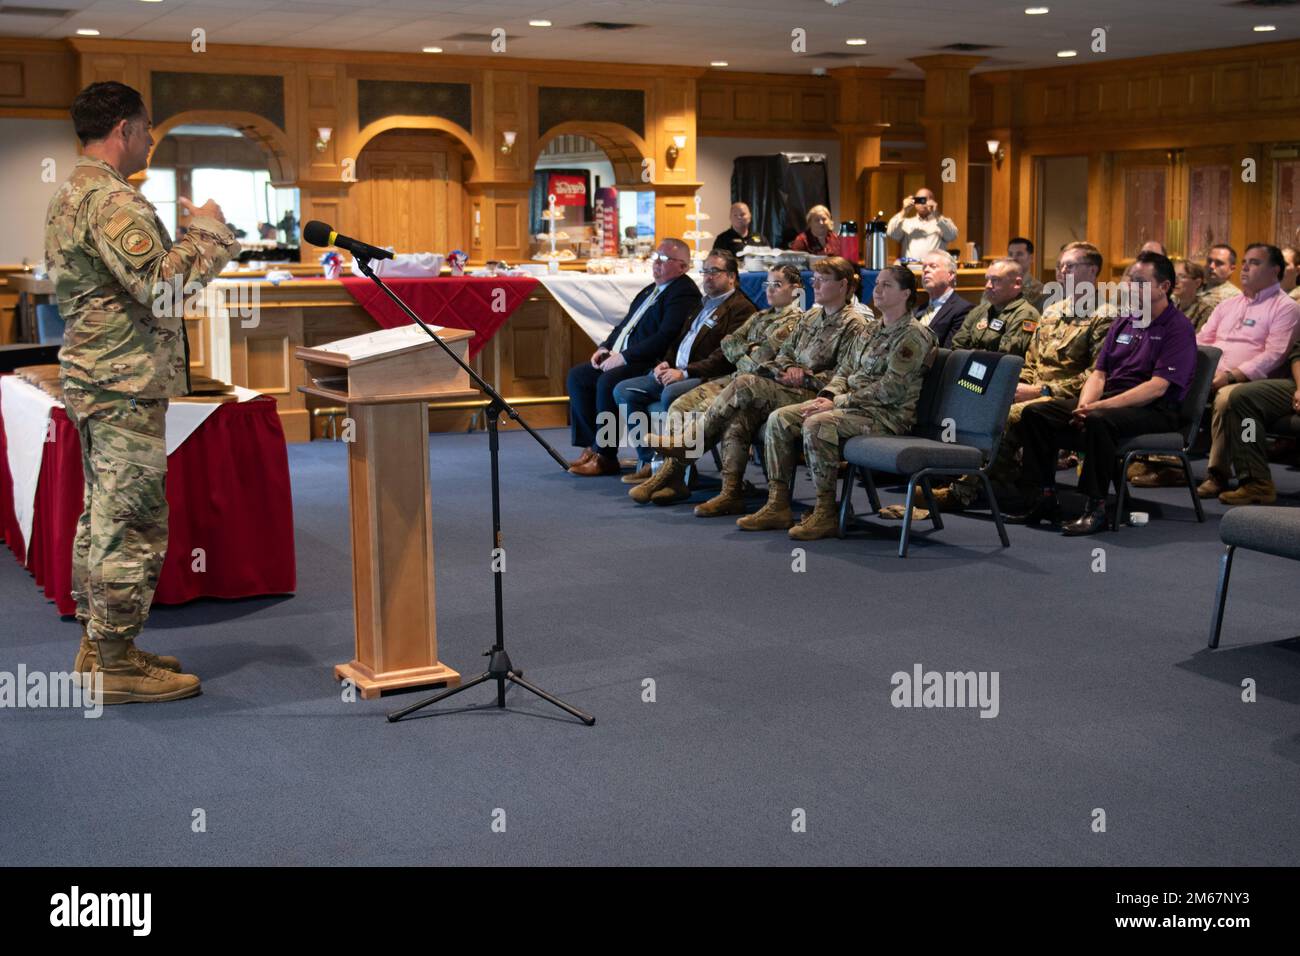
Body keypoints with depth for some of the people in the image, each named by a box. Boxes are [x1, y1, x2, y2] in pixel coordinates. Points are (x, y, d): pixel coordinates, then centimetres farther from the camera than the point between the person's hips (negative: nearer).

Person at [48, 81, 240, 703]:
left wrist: (192, 236, 17)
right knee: (131, 521, -5)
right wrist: (208, 232, -12)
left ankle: (96, 647, 24)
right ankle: (117, 665, 1)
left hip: (91, 378, 11)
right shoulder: (111, 200, -17)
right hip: (124, 384, -11)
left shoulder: (70, 195, 18)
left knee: (103, 517, 15)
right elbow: (159, 285, -24)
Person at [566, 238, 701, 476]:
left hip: (649, 365, -10)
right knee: (577, 376, -1)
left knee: (608, 382, -31)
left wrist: (624, 357, -21)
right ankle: (591, 446, -1)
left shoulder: (684, 294, -11)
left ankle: (605, 456, -18)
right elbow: (625, 325, 26)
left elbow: (664, 339, -22)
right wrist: (605, 348, 7)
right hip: (621, 359, 10)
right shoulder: (652, 289, 20)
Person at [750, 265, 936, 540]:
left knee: (816, 424, -33)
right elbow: (844, 370, 20)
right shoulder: (870, 329, 19)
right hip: (850, 403, 9)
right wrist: (827, 396, -2)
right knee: (779, 418, -6)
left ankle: (826, 513, -25)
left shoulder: (914, 336, -9)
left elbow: (890, 390, -18)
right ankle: (777, 505, -7)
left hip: (888, 415, -9)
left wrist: (839, 402, -17)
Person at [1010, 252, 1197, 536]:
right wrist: (1084, 406, -7)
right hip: (1109, 399, 8)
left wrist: (1101, 406, -23)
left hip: (1153, 410, -8)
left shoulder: (1177, 327, -6)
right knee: (1035, 414, -7)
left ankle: (1096, 507, -27)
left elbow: (1157, 387, -16)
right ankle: (1046, 498, -6)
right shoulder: (1123, 322, 17)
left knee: (1099, 422, -39)